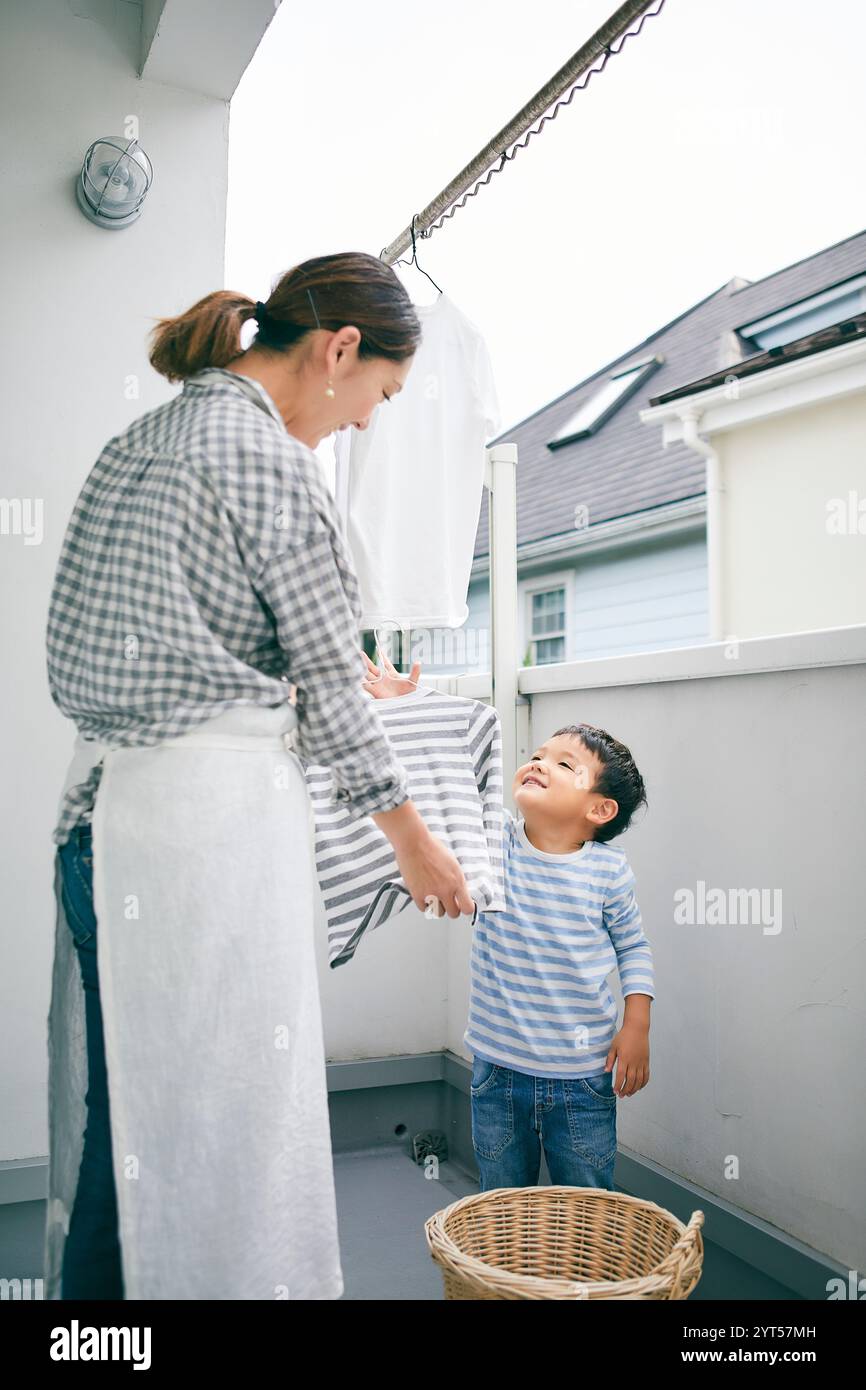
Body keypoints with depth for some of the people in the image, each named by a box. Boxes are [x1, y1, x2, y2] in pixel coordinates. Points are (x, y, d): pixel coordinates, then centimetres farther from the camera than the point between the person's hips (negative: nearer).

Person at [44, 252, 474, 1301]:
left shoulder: (134, 443, 15)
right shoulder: (265, 456, -11)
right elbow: (330, 689, -8)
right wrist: (415, 842, 3)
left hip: (102, 801, 9)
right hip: (215, 805, -9)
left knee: (116, 1106, 16)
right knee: (223, 1108, 2)